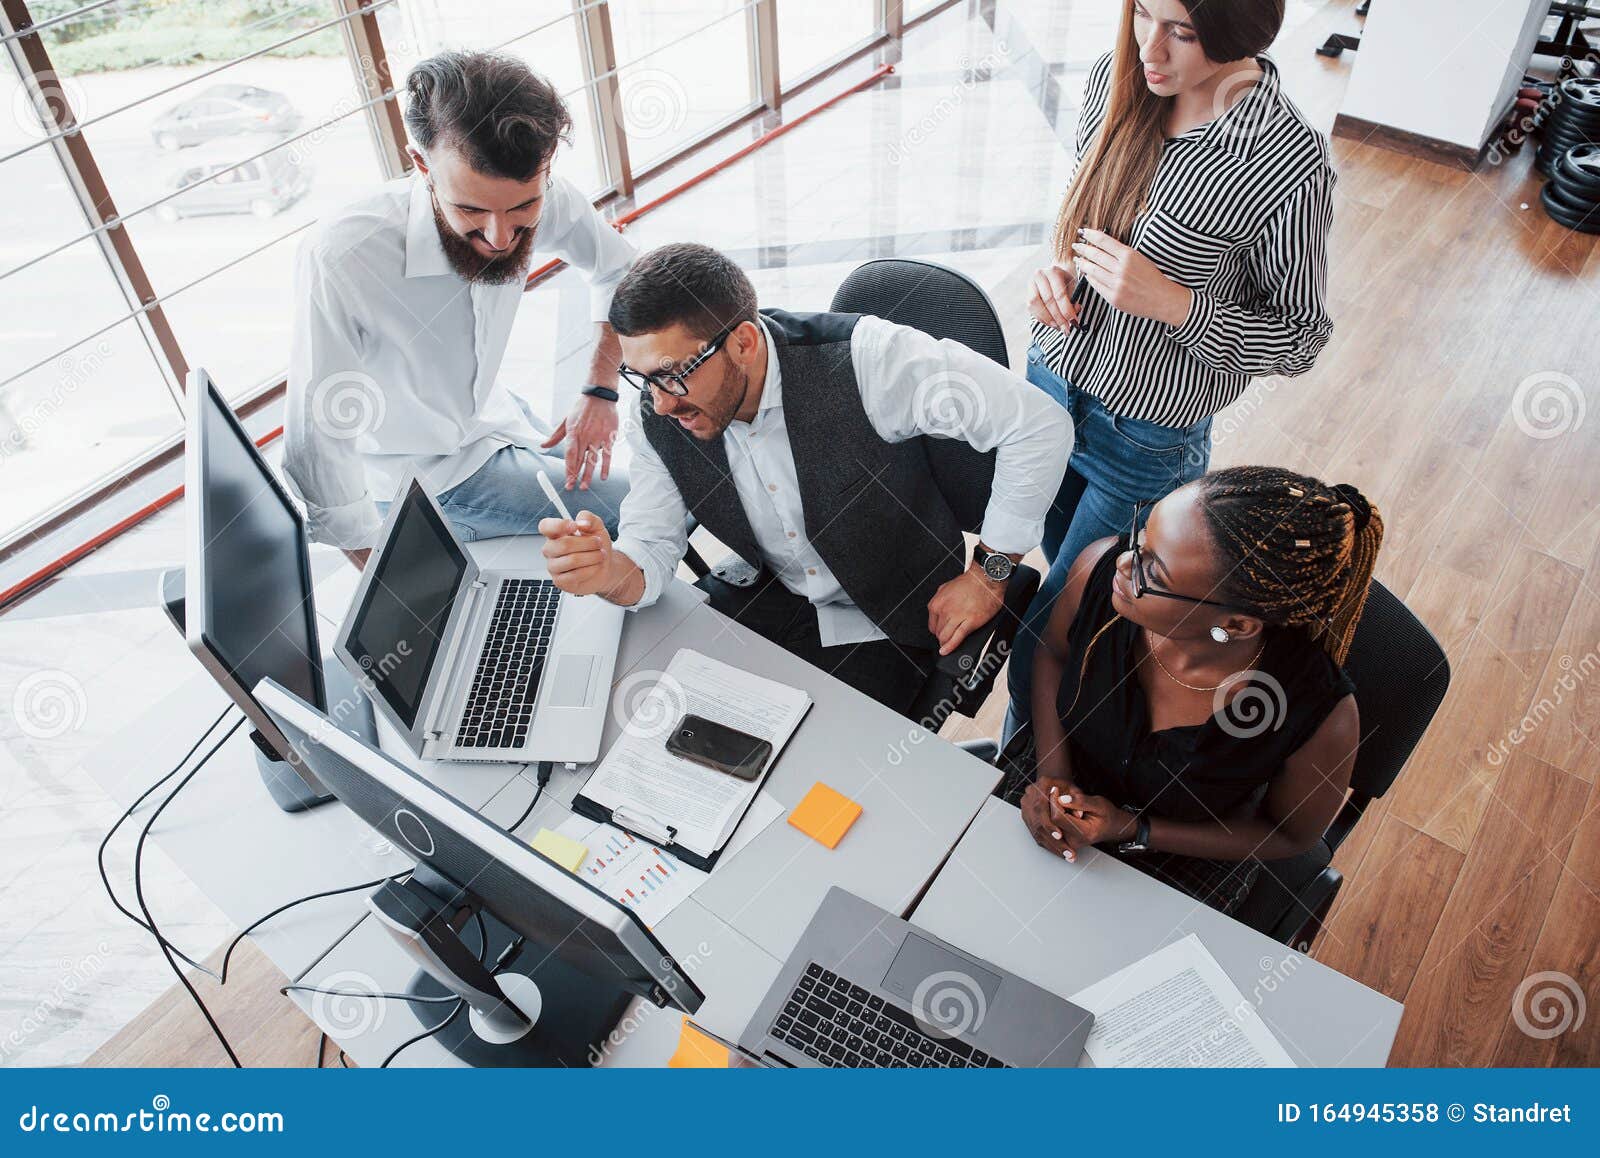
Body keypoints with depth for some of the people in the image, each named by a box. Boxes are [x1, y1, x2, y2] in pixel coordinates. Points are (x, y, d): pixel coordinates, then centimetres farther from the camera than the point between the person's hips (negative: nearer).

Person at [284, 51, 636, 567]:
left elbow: (618, 269, 0)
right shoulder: (340, 262, -37)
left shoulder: (542, 199, -21)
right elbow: (317, 450, -31)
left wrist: (601, 391, -10)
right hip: (414, 474, -6)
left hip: (491, 413, 6)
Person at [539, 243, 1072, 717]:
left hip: (883, 621, -4)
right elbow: (650, 554, -8)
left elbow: (1041, 423, -24)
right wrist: (609, 572, -34)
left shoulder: (863, 358, -30)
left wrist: (987, 575, -18)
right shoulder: (660, 417, -14)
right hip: (766, 592, 5)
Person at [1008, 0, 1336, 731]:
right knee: (1063, 567, 27)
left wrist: (1174, 303, -29)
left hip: (1144, 444, -6)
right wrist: (1057, 276, -12)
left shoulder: (1291, 162, -24)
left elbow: (1301, 339, -13)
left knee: (1040, 654, 5)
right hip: (1051, 384, 6)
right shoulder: (1114, 81, -7)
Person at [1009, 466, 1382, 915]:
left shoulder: (1321, 720, -34)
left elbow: (1290, 835, -11)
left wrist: (1133, 831, -20)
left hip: (1184, 861, -1)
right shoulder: (1100, 567, -29)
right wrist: (1052, 775, -16)